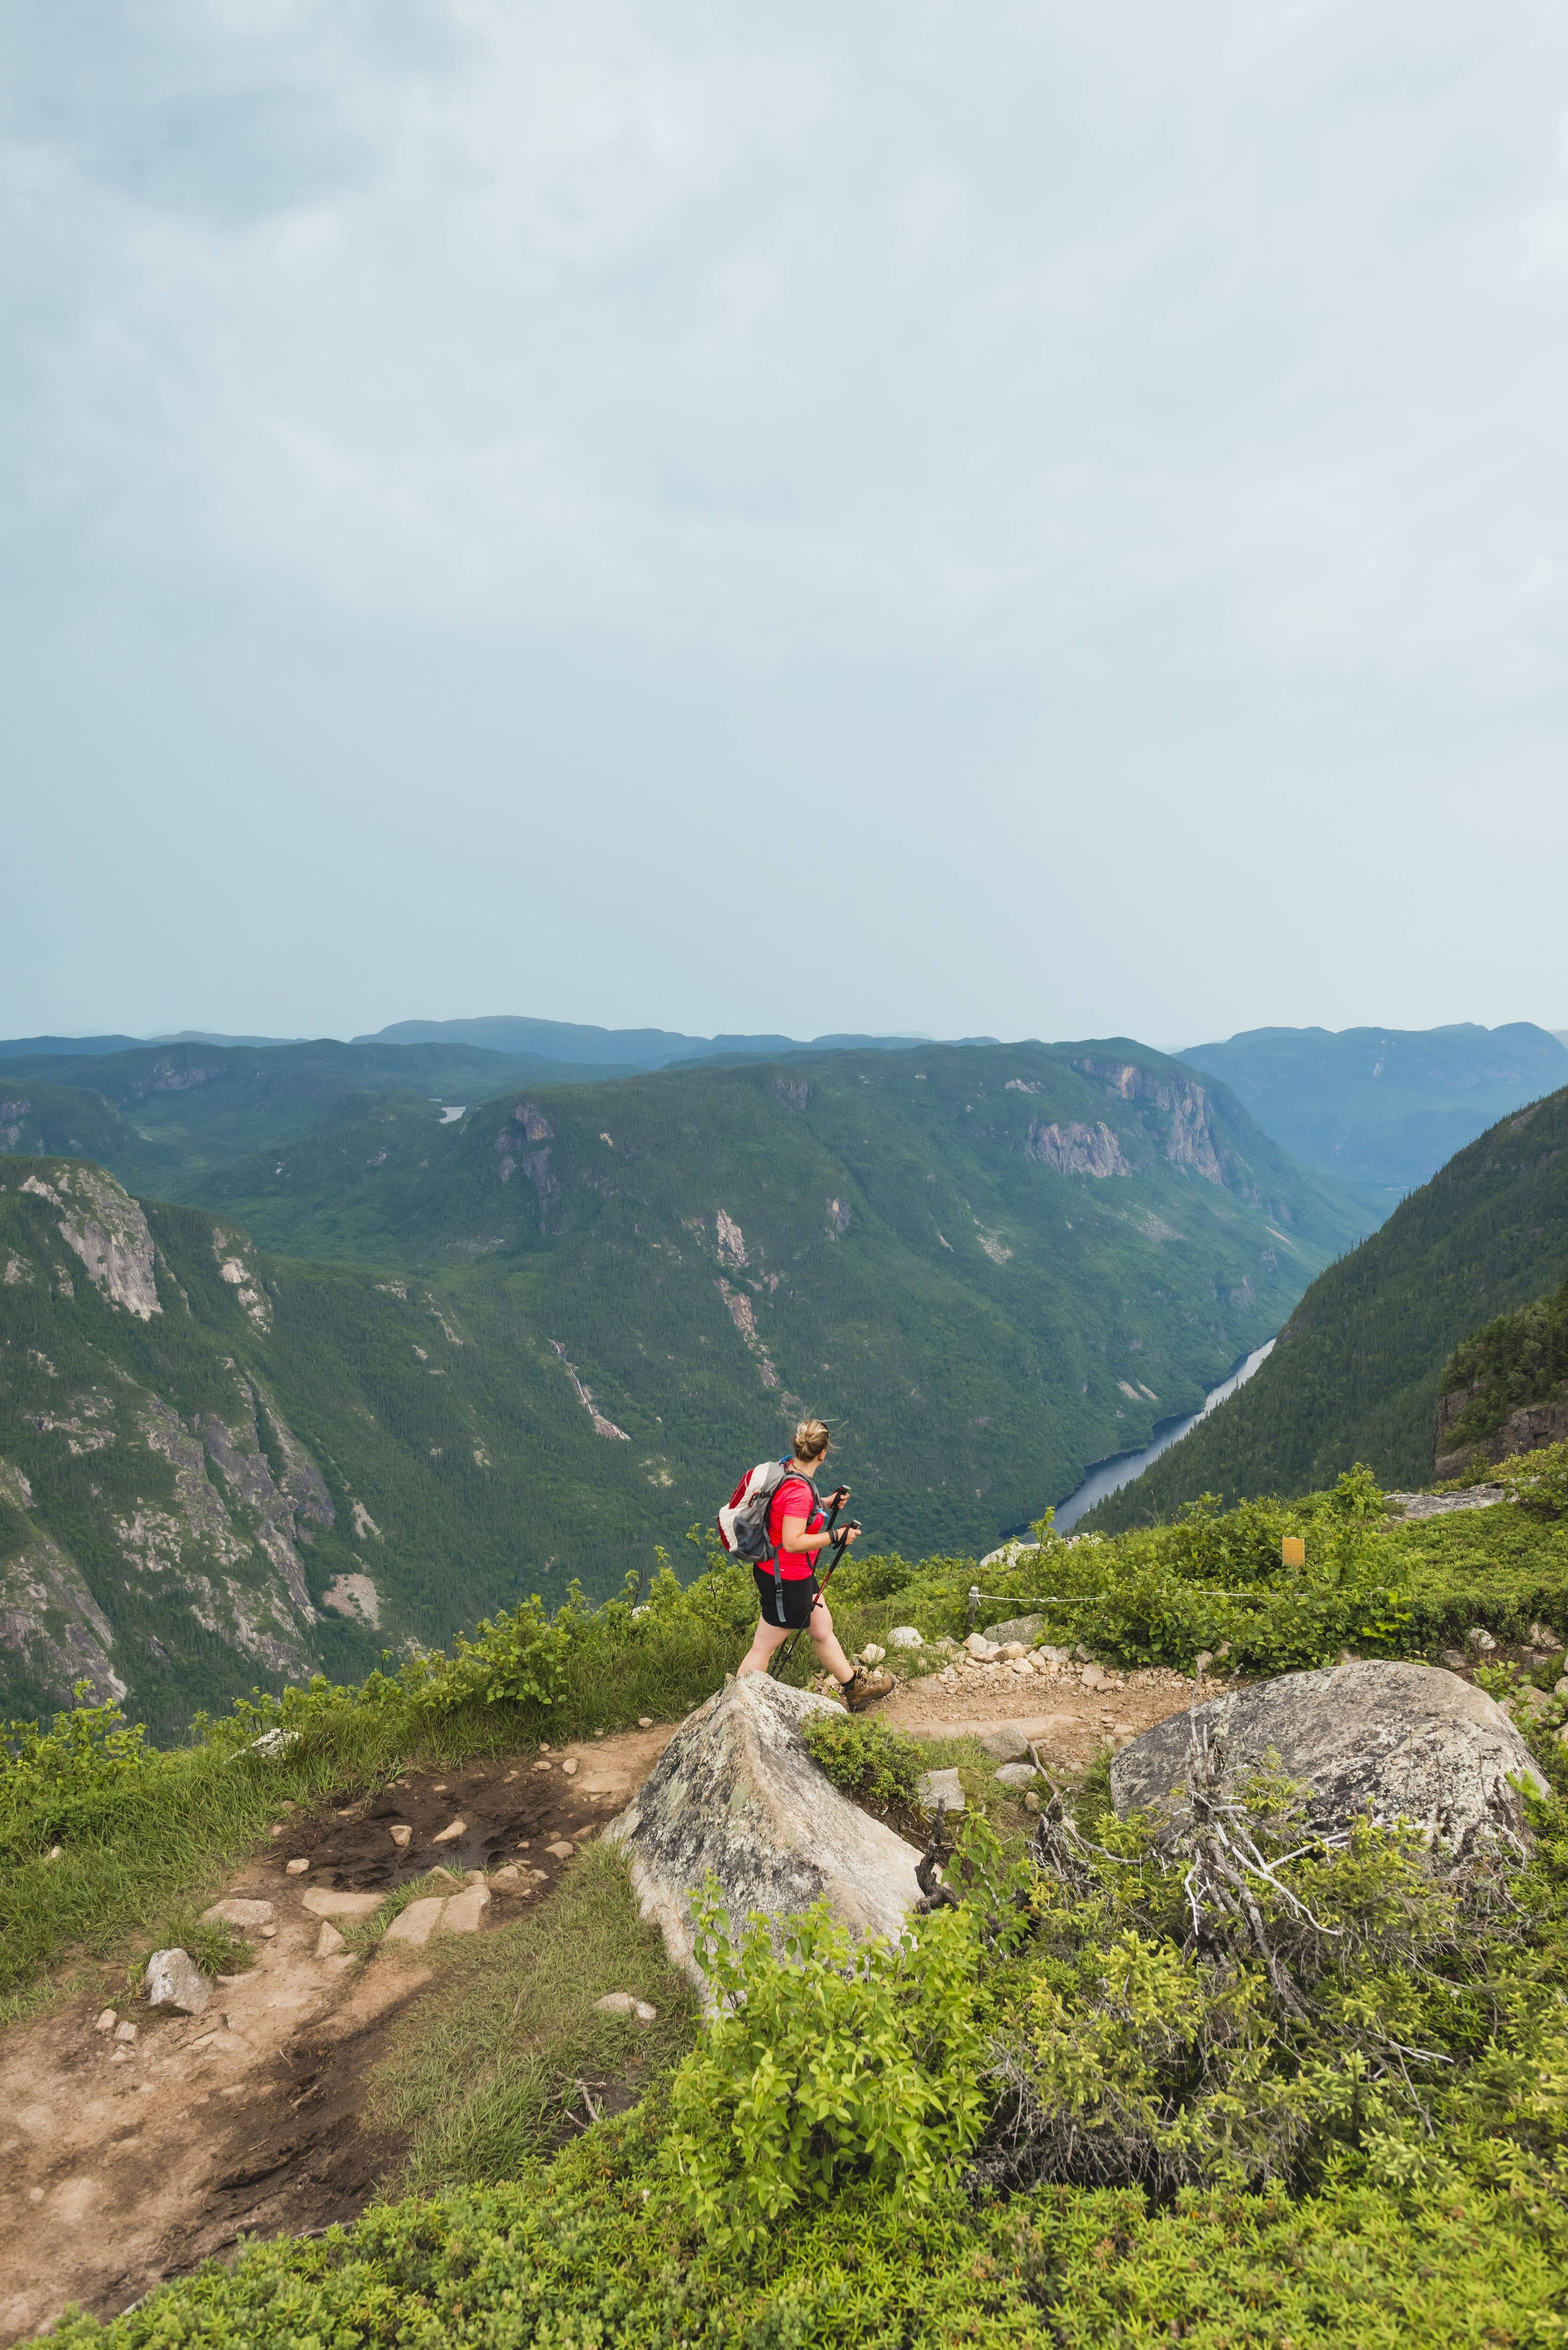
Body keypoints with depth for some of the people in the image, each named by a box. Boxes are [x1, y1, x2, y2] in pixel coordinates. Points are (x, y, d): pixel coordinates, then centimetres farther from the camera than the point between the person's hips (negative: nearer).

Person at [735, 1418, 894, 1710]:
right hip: (786, 1580, -10)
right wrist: (836, 1537, -23)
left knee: (823, 1630, 22)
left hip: (798, 1574, 10)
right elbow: (792, 1542, -32)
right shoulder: (799, 1489, -29)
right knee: (763, 1647, 3)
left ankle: (856, 1688, 37)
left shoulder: (789, 1469, 0)